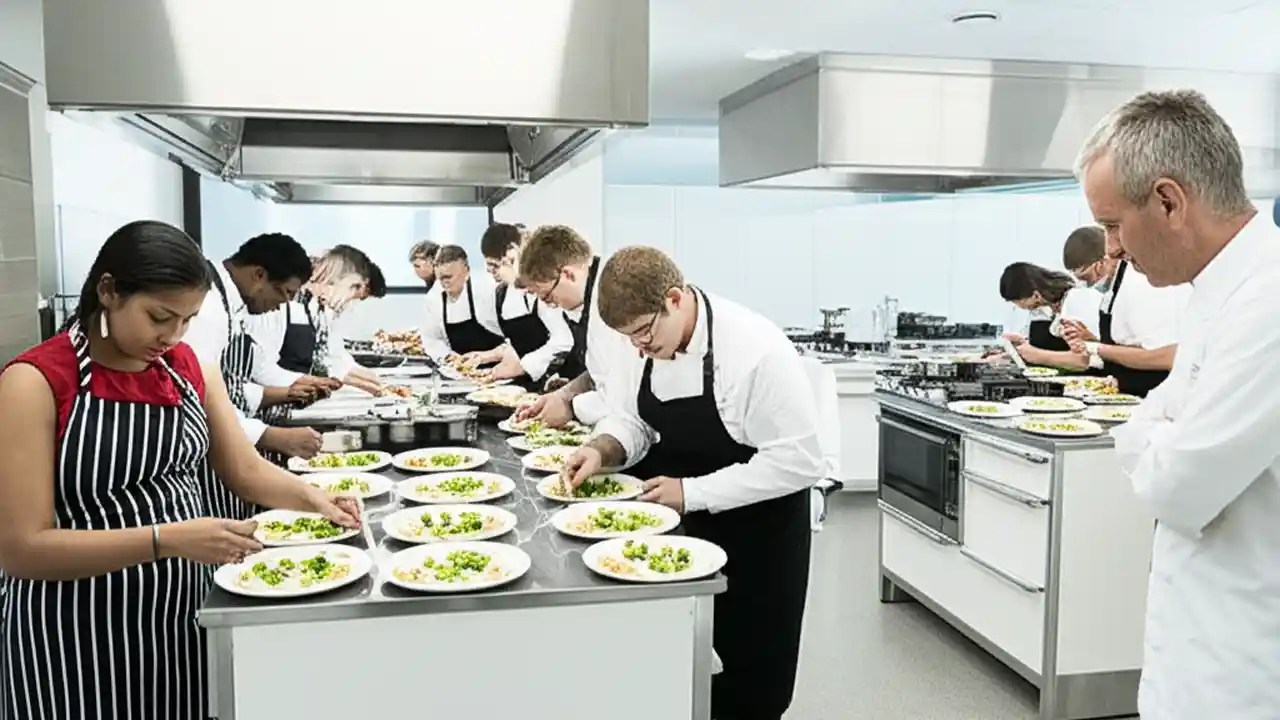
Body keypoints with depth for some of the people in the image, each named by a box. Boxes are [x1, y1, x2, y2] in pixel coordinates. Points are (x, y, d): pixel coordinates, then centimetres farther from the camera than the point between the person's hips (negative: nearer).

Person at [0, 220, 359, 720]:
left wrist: (312, 499, -9)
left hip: (186, 616, 5)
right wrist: (167, 539, -28)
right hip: (80, 637, -5)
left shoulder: (189, 366, 2)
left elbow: (245, 470, 10)